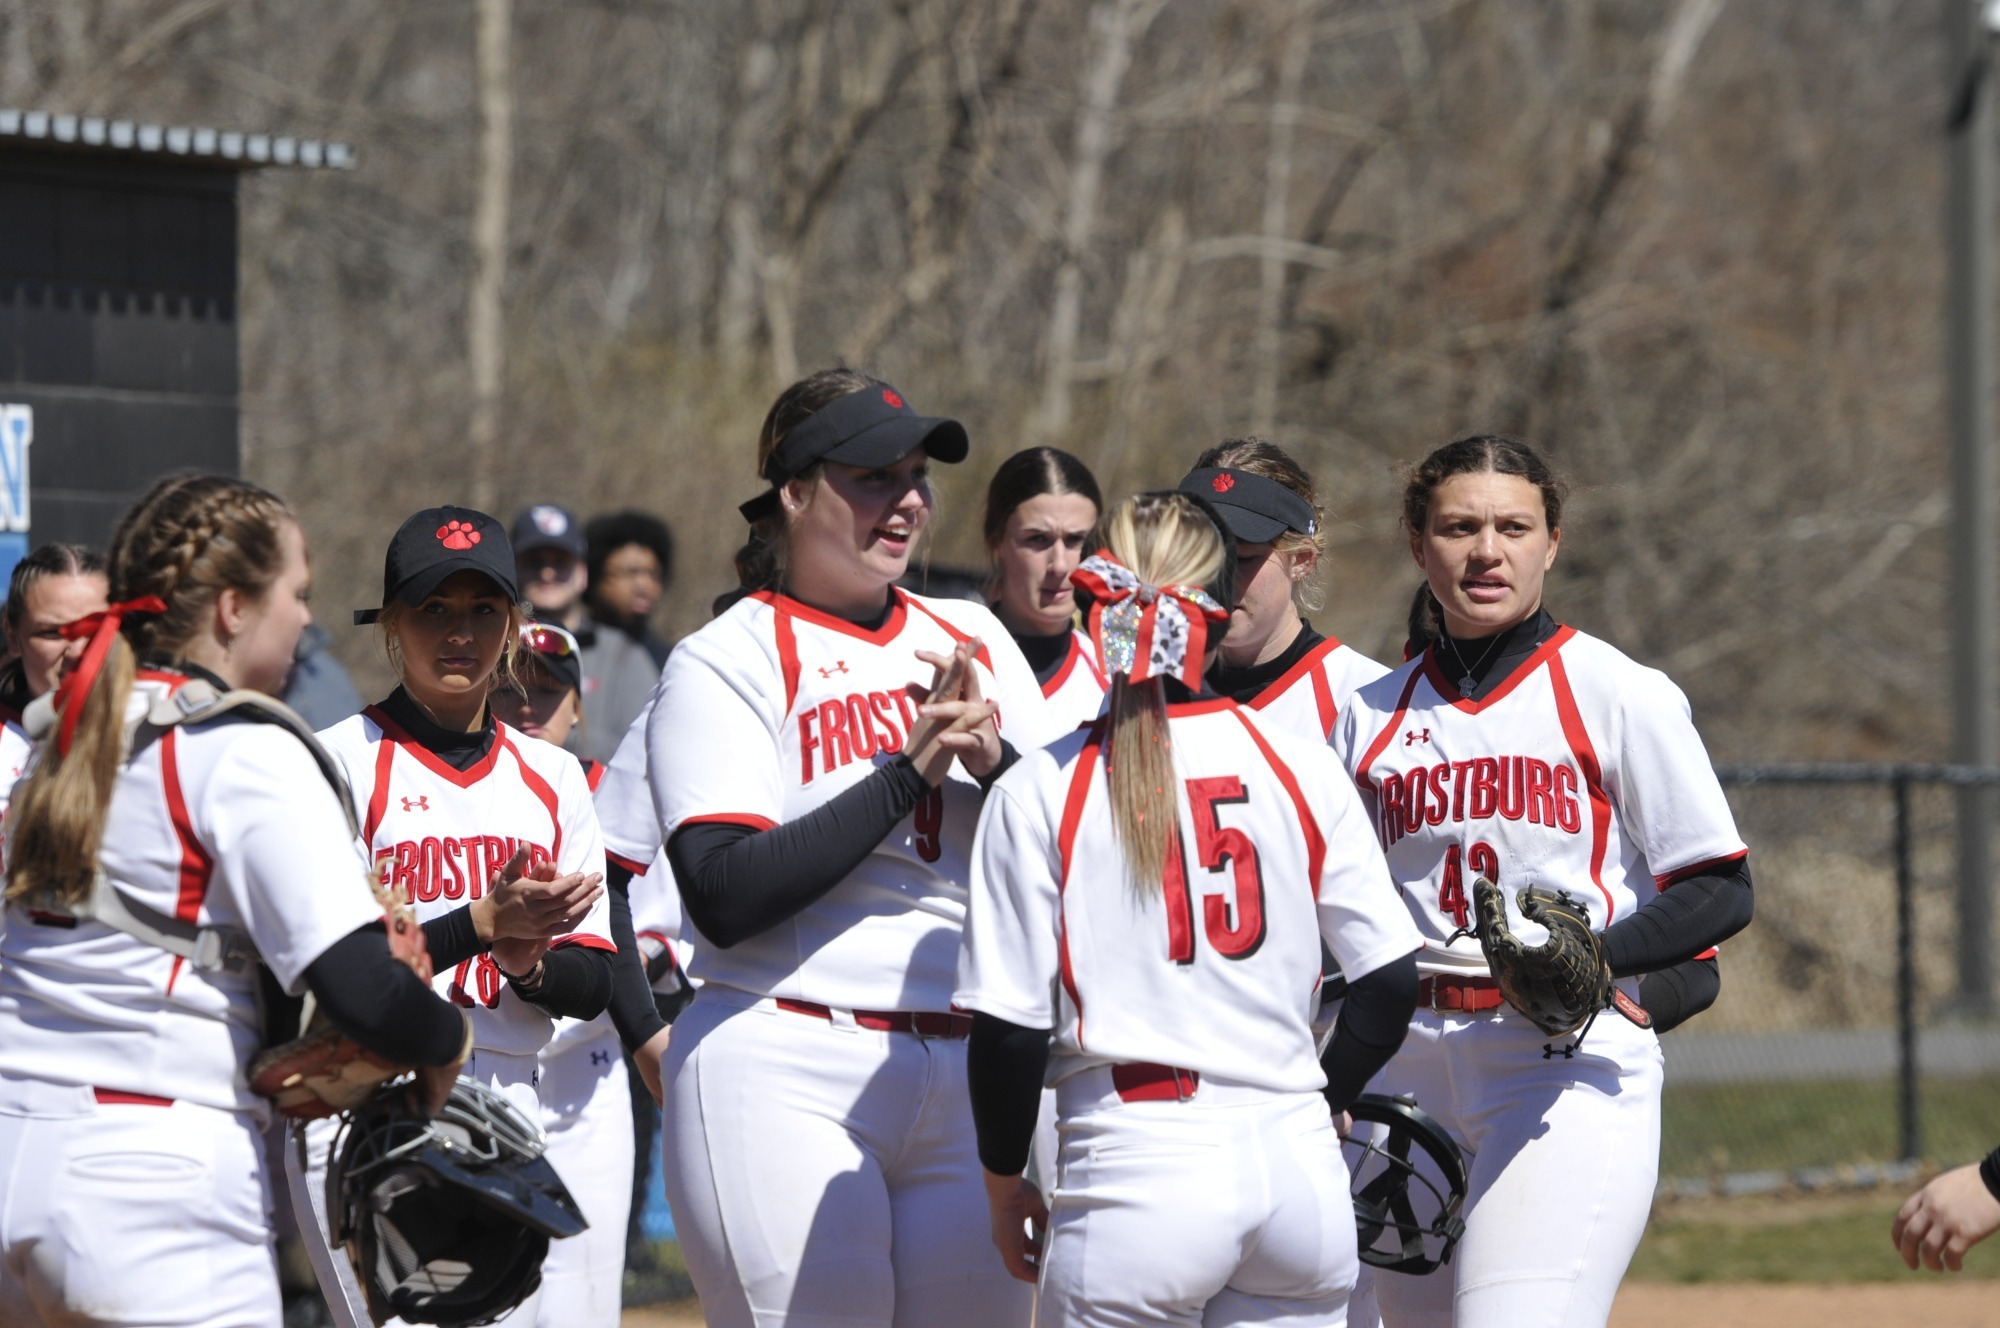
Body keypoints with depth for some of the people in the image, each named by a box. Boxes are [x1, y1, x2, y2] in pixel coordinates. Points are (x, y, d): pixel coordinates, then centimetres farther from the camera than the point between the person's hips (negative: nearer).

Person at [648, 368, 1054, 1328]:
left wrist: (992, 762, -9)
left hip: (966, 1080, 5)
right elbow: (725, 897, -14)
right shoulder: (729, 661, -2)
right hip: (785, 1079, -5)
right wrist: (908, 774, -16)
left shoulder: (972, 638, 14)